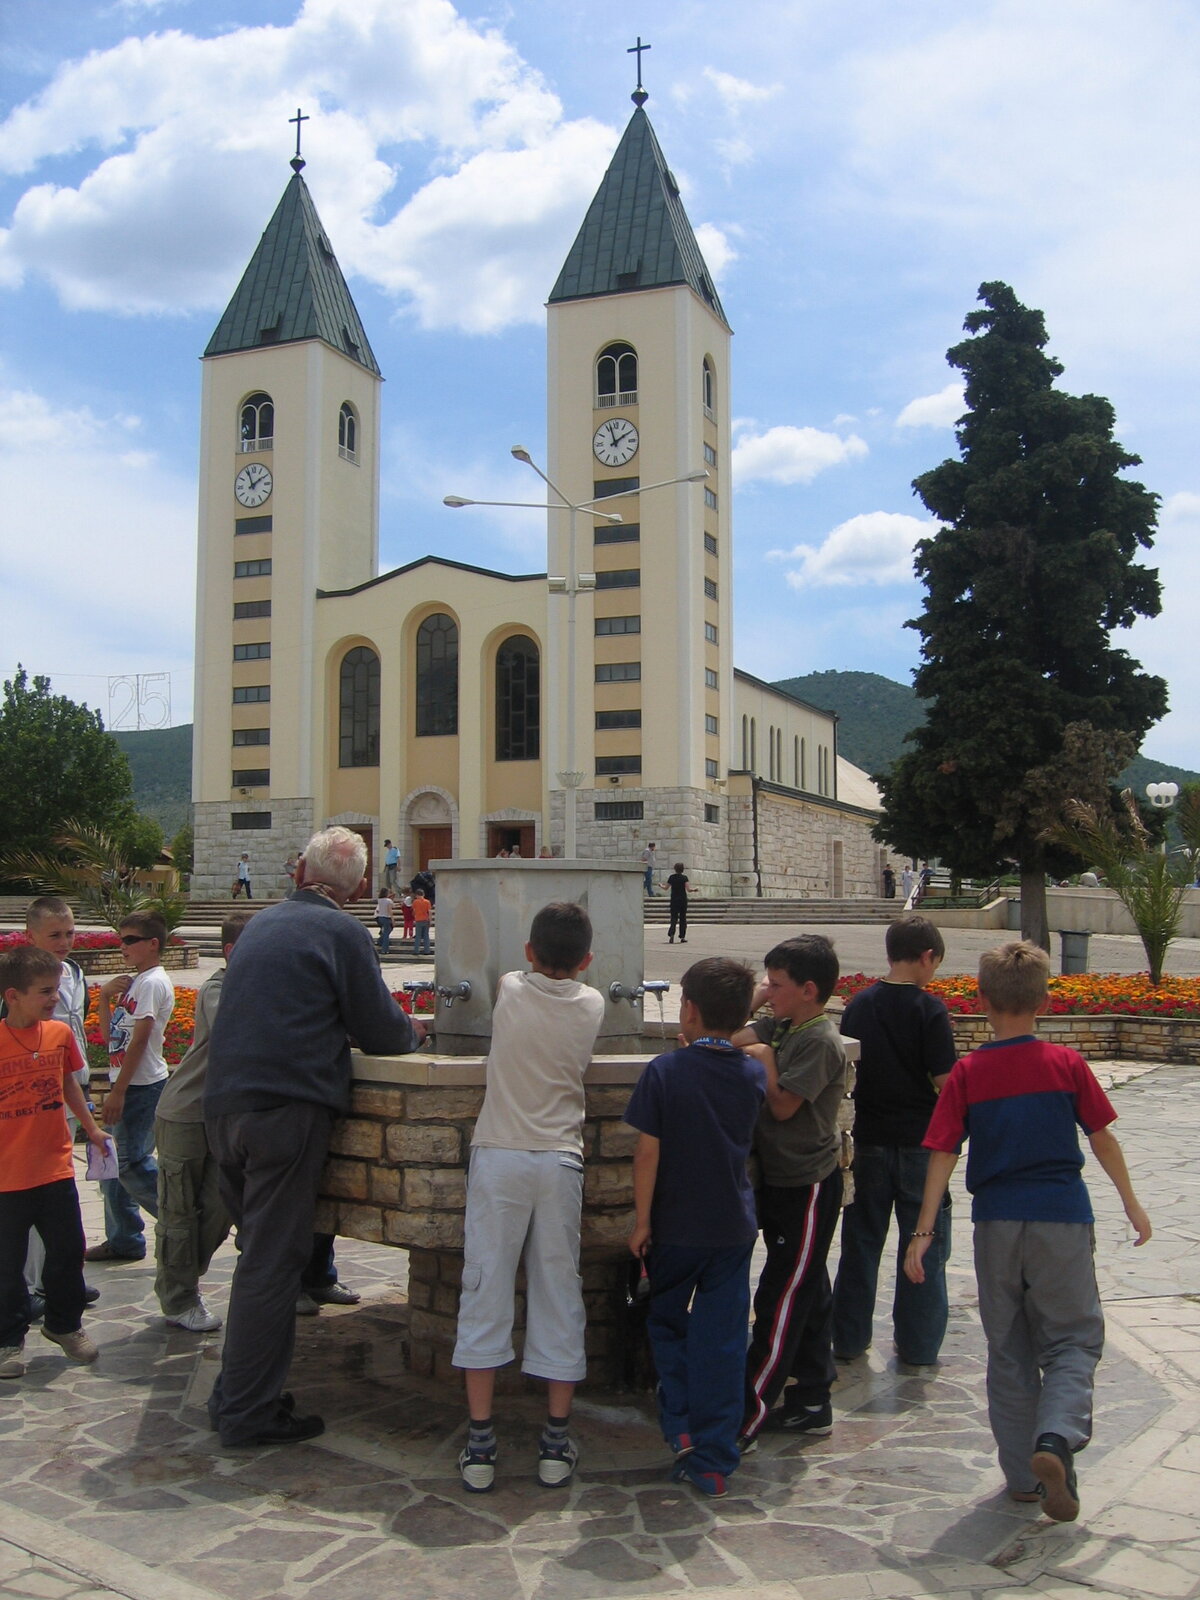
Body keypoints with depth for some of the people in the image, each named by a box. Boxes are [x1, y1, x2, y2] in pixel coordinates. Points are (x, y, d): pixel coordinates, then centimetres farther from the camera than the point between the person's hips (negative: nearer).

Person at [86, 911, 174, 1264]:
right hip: (126, 1085, 10)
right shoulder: (133, 982, 16)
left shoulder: (153, 982, -13)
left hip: (143, 1086, -10)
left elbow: (139, 1040, -19)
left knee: (131, 1163, -11)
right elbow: (110, 1034, 16)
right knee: (114, 1163, 12)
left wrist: (118, 1091, -20)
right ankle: (122, 1239, 21)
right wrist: (105, 996, 4)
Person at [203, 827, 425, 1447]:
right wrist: (411, 1032, 19)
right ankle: (248, 1412, 6)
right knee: (271, 1263, -1)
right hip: (285, 1108, -8)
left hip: (224, 1106, 8)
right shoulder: (341, 931, -5)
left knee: (261, 1252, 19)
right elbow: (381, 1032, -4)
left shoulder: (261, 923, 19)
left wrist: (393, 1027, 31)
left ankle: (236, 1394, 28)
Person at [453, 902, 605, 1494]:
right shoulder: (592, 1005, 2)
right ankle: (557, 1441, 15)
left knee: (485, 1290, 4)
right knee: (559, 1292, 8)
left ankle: (480, 1443, 7)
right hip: (561, 1161, 1)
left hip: (499, 1157, -1)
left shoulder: (510, 990, -1)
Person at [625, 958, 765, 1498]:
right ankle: (712, 1460, 11)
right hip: (734, 1229, 2)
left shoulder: (665, 1071, -15)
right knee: (720, 1341, 8)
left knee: (666, 1322, 20)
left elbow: (648, 1153, -14)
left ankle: (681, 1427, 11)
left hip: (674, 1227, -2)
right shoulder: (753, 1074, -3)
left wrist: (641, 1221, -4)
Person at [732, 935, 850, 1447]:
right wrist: (754, 1001, 2)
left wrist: (765, 1059, -11)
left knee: (779, 1301, -5)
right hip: (780, 1180, 9)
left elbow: (783, 1105, -21)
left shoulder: (821, 1041, -19)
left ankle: (744, 1421, -1)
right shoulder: (781, 1028, 7)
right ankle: (811, 1404, 27)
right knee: (806, 1295, 16)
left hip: (807, 1188, -9)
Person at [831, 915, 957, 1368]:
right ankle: (917, 1345, 17)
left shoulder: (858, 1005, 0)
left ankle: (848, 1339, 20)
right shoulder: (929, 1009, -13)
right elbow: (944, 1081, -15)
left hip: (869, 1140, 4)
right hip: (920, 1142, -4)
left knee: (861, 1241, 13)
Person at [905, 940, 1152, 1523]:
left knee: (1008, 1348, 14)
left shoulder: (968, 1073, -5)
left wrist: (923, 1231, -4)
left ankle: (1024, 1474, 18)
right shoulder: (1067, 1064, -5)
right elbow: (1102, 1139, 2)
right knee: (1072, 1340, 9)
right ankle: (1055, 1437, -17)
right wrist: (1132, 1203, 15)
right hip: (1063, 1218, -1)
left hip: (997, 1223, 1)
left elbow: (943, 1155, -7)